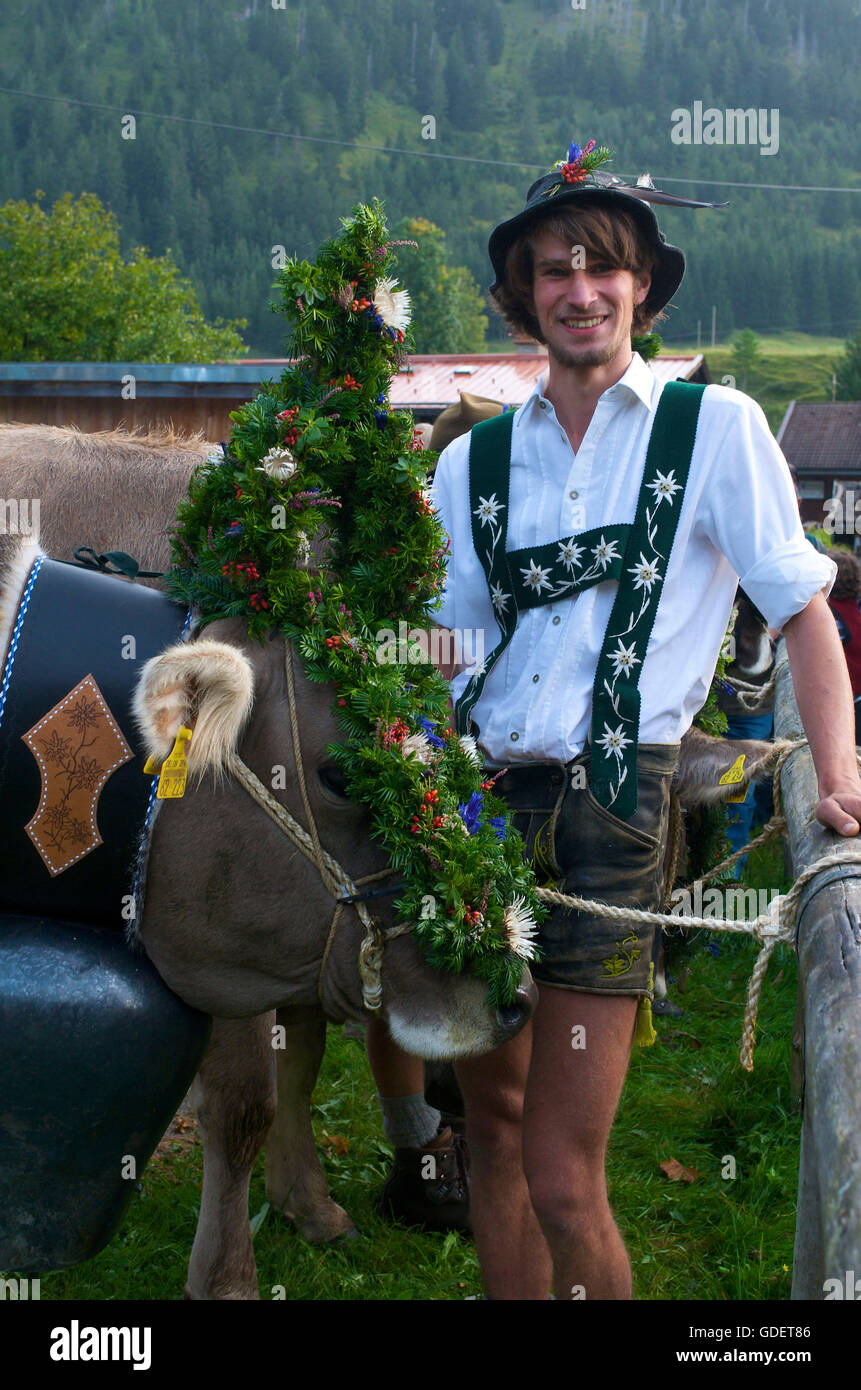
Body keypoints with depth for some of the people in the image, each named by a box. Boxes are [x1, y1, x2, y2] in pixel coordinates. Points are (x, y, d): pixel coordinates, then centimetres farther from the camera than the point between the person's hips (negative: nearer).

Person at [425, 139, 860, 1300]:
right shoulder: (474, 462, 13)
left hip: (609, 811, -4)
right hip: (479, 802, 5)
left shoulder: (713, 426, 3)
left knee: (563, 1185, -6)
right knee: (493, 1127, 14)